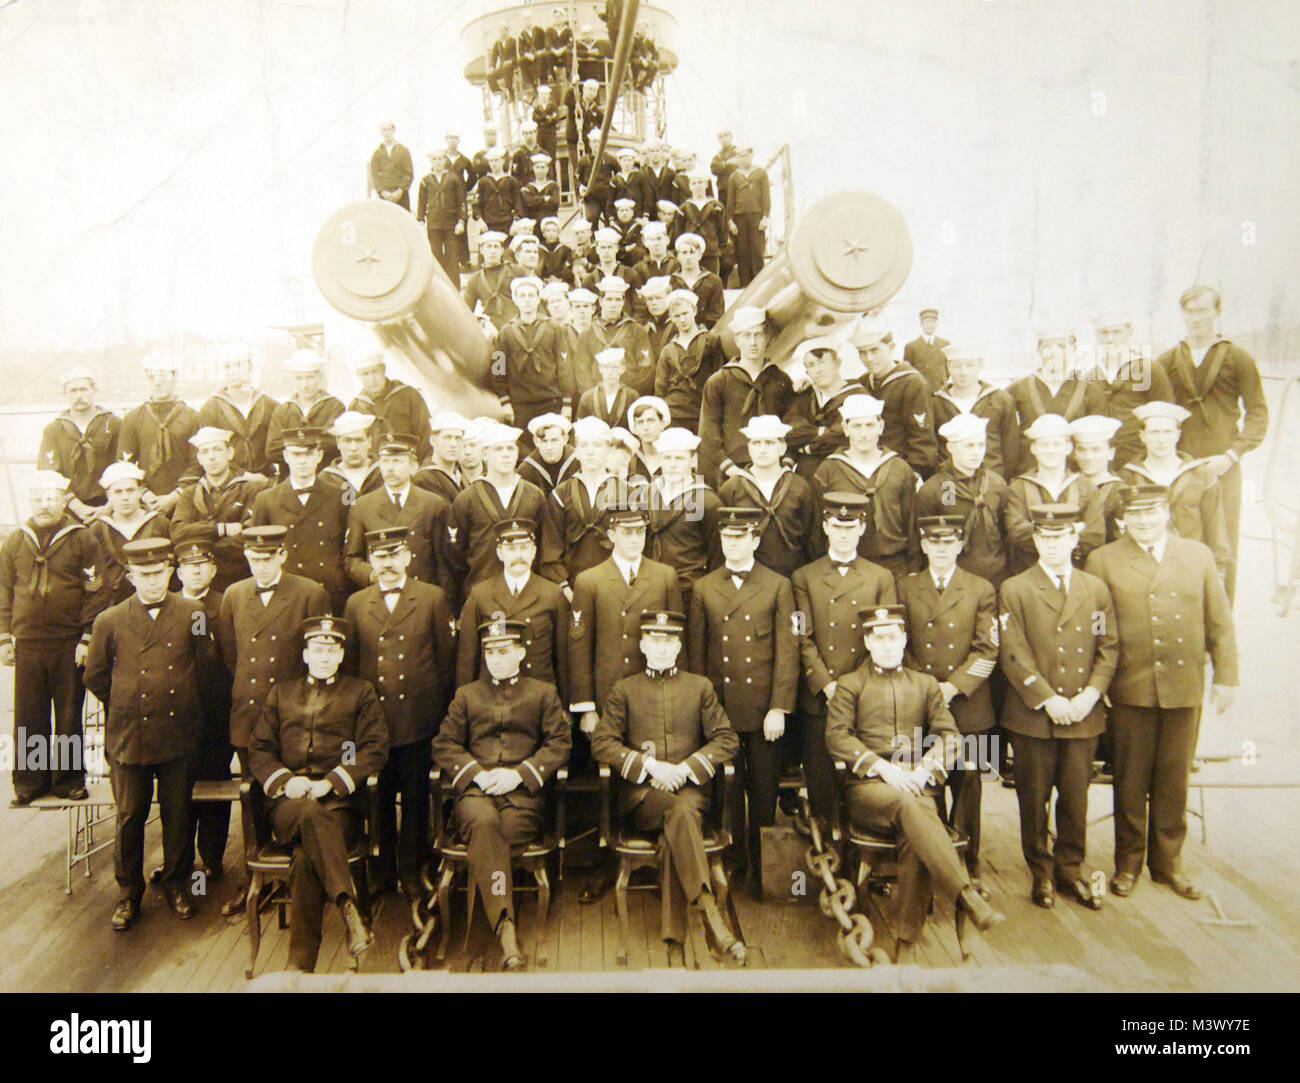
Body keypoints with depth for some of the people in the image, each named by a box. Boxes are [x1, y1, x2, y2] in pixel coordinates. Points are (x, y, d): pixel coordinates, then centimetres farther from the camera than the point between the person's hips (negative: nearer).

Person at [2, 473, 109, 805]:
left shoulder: (83, 540, 0)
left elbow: (96, 593, -3)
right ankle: (30, 781, 19)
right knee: (28, 718, 7)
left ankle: (69, 779, 17)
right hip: (27, 644, 3)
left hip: (70, 645, -3)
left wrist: (87, 638, -8)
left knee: (69, 717, 6)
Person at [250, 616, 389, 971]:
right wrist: (284, 780, -4)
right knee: (311, 814, -37)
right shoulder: (281, 694, 24)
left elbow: (375, 749, 5)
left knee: (308, 857, -32)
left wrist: (332, 782, -9)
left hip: (339, 800, -1)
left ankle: (300, 963, -26)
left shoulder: (361, 692, 16)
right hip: (288, 802, 1)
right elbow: (259, 750, 17)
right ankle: (349, 908, -42)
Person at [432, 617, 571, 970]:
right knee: (484, 824, -34)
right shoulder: (466, 694, 21)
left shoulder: (543, 693, 17)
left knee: (487, 840, -32)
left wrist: (519, 774, -7)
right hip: (475, 790, 0)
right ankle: (506, 932, -40)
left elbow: (559, 743, 7)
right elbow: (445, 744, 13)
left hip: (522, 793, 0)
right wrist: (476, 773, -6)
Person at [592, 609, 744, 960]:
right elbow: (602, 743, 3)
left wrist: (685, 767, -8)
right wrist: (649, 765, -11)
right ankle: (710, 913, -37)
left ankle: (675, 939, -32)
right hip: (641, 794, -1)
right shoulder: (624, 690, 12)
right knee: (681, 813, -34)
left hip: (690, 786, 1)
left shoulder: (700, 687, 15)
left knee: (680, 815, -34)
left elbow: (728, 740, 8)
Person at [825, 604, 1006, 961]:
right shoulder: (850, 685, 13)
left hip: (914, 785, 2)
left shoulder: (926, 685, 21)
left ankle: (907, 945, -26)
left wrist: (924, 769, -7)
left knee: (915, 836, -31)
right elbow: (836, 736, 1)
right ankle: (968, 898, -41)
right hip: (866, 787, -2)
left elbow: (948, 735, 13)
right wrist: (882, 767, -13)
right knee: (909, 807, -36)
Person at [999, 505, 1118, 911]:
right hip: (1032, 716, -2)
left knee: (1076, 797, 10)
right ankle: (1041, 873, 22)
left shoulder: (1096, 588, 9)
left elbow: (1109, 648, 5)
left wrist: (1090, 695, -8)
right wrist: (1049, 700, -14)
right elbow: (1014, 654, -7)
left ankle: (1071, 869, 27)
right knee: (1034, 798, 6)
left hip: (1083, 714, 2)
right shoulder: (1014, 590, -1)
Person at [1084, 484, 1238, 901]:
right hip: (1130, 690, -2)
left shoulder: (1198, 555, 8)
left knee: (1174, 780, 12)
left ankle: (1168, 862, 27)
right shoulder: (1103, 560, 0)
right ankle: (1128, 863, 22)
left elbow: (1220, 622, 9)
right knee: (1130, 780, 7)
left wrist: (1226, 676, 5)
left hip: (1184, 688, 2)